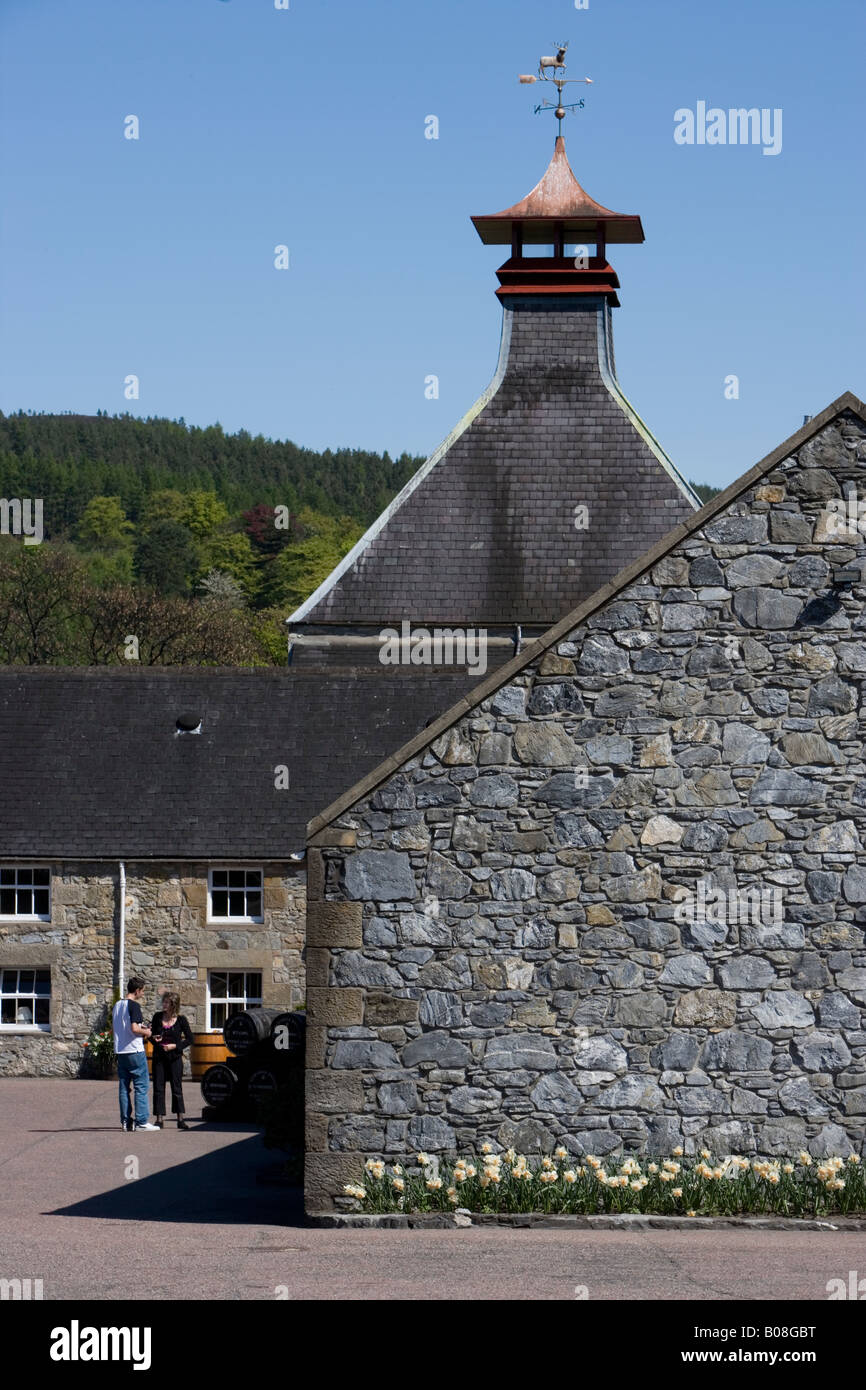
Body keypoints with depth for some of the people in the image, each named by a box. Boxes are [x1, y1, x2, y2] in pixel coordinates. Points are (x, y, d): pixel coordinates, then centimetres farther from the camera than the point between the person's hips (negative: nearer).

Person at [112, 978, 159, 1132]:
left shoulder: (117, 1005, 13)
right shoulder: (134, 1005, -13)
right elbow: (134, 1029, -23)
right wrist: (145, 1032, -3)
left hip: (120, 1052, 8)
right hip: (135, 1051, -8)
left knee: (124, 1088, 9)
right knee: (141, 1087, -2)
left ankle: (125, 1121, 9)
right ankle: (141, 1121, -4)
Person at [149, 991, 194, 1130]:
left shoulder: (181, 1020, -4)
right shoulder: (157, 1017, 3)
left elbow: (190, 1039, 0)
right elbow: (152, 1035, 13)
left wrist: (175, 1046, -11)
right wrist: (154, 1038, -10)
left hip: (174, 1057, -2)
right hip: (159, 1057, 2)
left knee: (177, 1087, 1)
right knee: (158, 1088, -1)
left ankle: (180, 1119, 8)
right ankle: (159, 1120, 3)